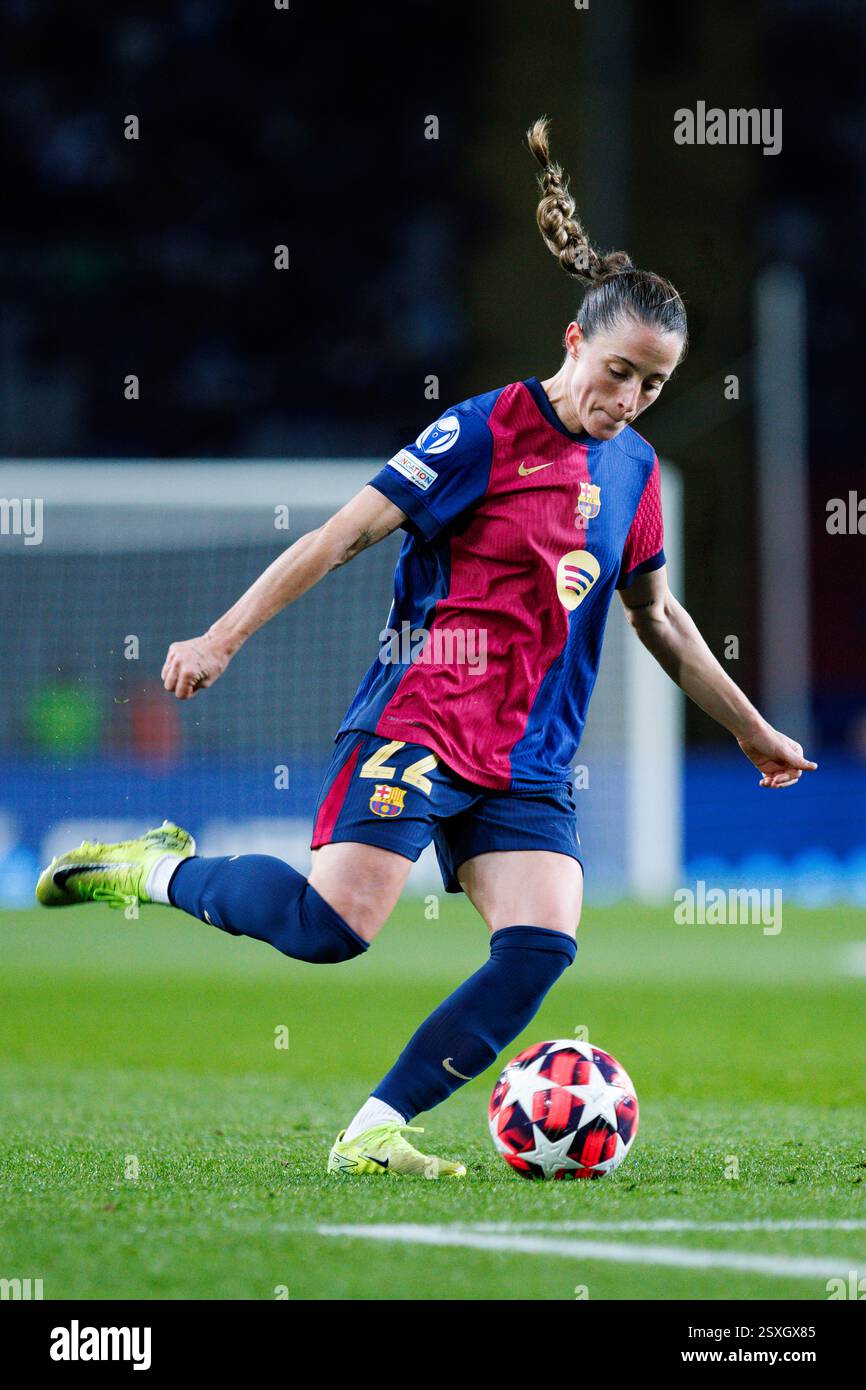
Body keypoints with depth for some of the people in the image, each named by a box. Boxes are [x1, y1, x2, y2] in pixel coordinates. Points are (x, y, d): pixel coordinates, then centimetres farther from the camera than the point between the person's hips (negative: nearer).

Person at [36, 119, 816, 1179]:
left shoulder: (631, 468, 14)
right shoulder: (487, 431, -7)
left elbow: (657, 617, 28)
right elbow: (347, 532, -8)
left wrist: (752, 730, 34)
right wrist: (225, 636, -13)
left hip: (532, 756, 6)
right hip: (422, 721, -6)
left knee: (541, 948, -14)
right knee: (334, 923, -21)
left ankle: (374, 1132, -8)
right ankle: (159, 870, 5)